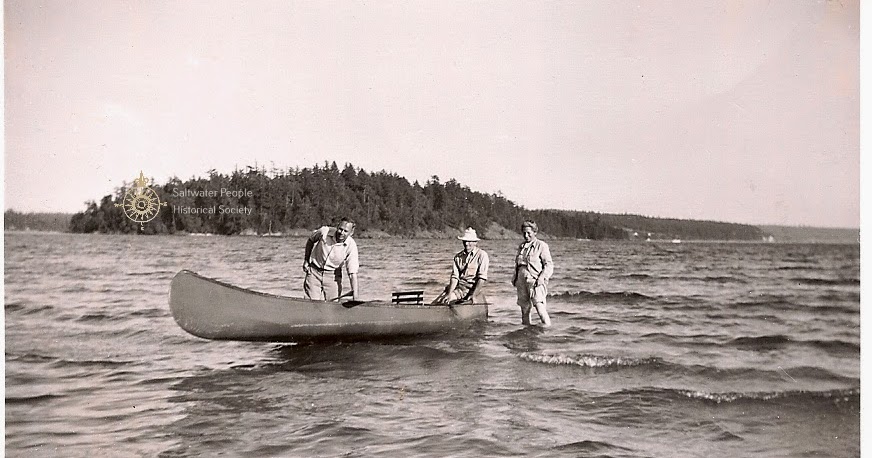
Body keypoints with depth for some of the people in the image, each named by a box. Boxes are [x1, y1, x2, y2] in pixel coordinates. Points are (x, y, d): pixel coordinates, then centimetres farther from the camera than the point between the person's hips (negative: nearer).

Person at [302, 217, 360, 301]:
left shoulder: (351, 246, -19)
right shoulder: (324, 231, -17)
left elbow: (352, 273, -21)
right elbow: (310, 240, 8)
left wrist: (355, 296, -28)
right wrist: (306, 260, 11)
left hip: (333, 276, 0)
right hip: (314, 272, 0)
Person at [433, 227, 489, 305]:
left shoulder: (482, 255, 0)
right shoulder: (458, 257, 14)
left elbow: (482, 278, -8)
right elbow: (454, 277, 7)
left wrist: (473, 295, -19)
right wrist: (449, 293, -9)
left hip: (474, 288, -4)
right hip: (459, 288, 4)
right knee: (437, 303, -16)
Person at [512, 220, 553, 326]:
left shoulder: (541, 246, 0)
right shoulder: (521, 246, 19)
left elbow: (549, 264, -4)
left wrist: (542, 277, -16)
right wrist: (515, 278, 18)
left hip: (535, 280, -6)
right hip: (521, 279, 6)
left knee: (538, 304, -17)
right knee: (524, 305, 6)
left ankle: (547, 325, -14)